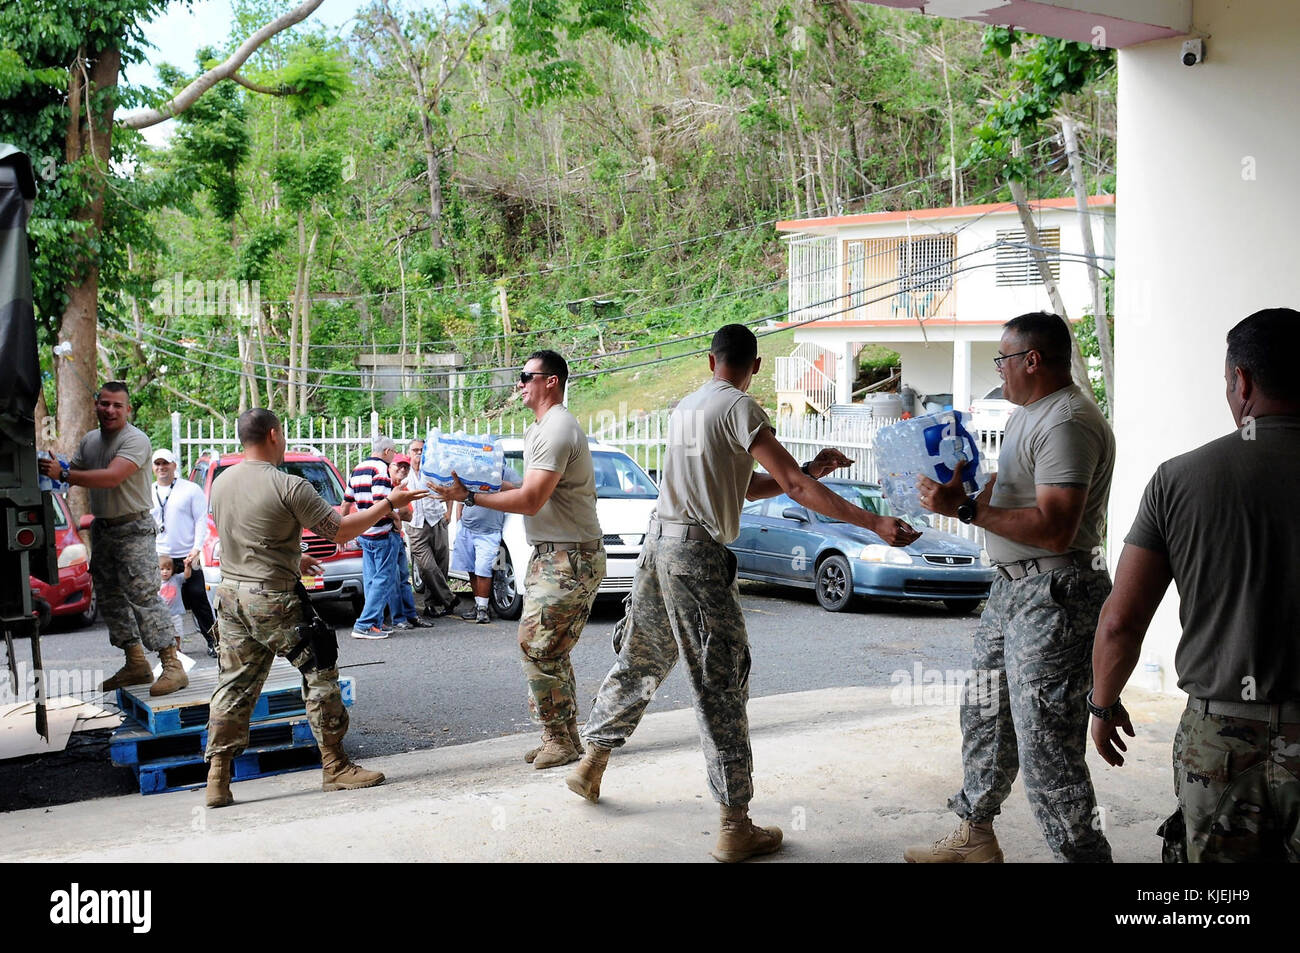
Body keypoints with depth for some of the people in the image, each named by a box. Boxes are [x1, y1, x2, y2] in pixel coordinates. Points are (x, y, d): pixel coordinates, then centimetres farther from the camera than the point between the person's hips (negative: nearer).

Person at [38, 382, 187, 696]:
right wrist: (54, 468, -6)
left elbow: (112, 477, -26)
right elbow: (73, 473, 16)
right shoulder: (89, 441, 12)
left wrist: (63, 473, -26)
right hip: (101, 528, 8)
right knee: (110, 598, 11)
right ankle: (136, 664, 20)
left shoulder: (135, 440, -14)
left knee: (144, 596, -15)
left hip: (133, 529, -8)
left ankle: (172, 666, -14)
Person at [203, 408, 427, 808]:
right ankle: (335, 768, 10)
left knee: (234, 686, 10)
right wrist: (388, 504, -1)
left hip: (231, 593, 7)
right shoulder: (287, 486, -15)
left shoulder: (221, 483, 8)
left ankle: (218, 779, 9)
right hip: (274, 598, -7)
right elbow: (339, 531, -12)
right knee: (320, 673, 5)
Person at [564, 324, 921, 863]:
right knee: (721, 686, -4)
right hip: (698, 555, -8)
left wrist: (811, 470, 14)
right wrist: (874, 523, -15)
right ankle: (735, 828, -1)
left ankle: (590, 765, 35)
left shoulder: (686, 407, 16)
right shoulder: (740, 408, -9)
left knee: (639, 661, 23)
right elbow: (794, 486, -16)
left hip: (658, 542, 8)